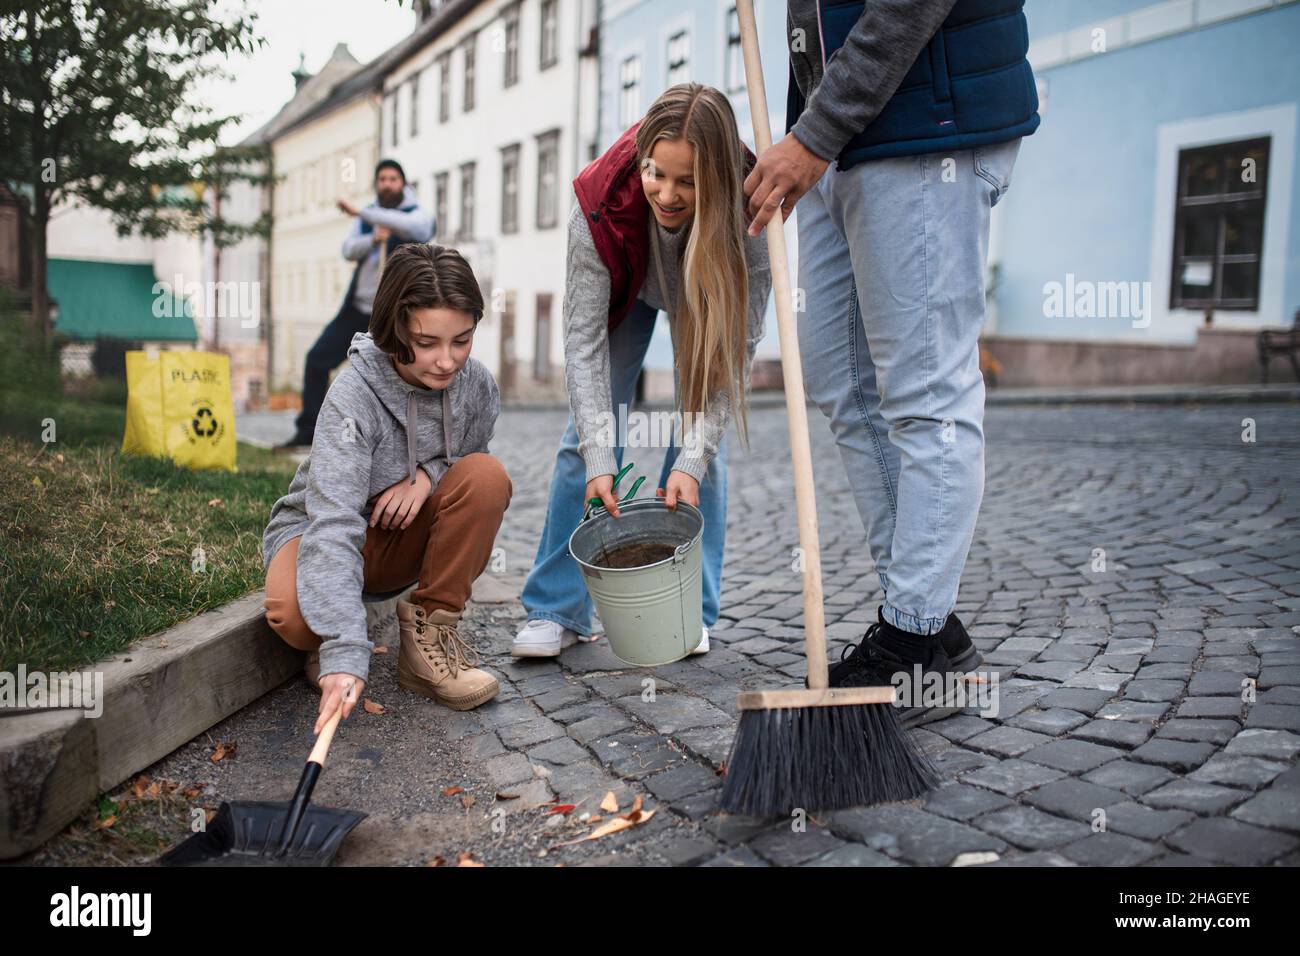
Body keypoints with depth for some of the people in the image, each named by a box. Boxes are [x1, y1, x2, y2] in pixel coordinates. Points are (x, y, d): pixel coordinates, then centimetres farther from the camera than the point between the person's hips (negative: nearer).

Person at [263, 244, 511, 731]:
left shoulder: (476, 383, -14)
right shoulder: (354, 394, -29)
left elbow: (472, 456, 6)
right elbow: (334, 522, -39)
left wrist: (429, 474, -21)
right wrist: (345, 653, -49)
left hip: (406, 535, 4)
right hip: (317, 526, -4)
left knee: (488, 475, -25)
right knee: (293, 614, -38)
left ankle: (430, 631, -14)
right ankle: (329, 640, 2)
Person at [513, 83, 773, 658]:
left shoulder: (748, 214, -38)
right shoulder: (601, 208, -38)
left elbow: (734, 350, -34)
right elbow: (584, 340, -34)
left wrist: (691, 462, -42)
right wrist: (599, 460, -42)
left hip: (705, 295, 0)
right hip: (624, 288, 0)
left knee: (700, 437, -10)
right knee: (588, 432, -6)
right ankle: (557, 611, 1)